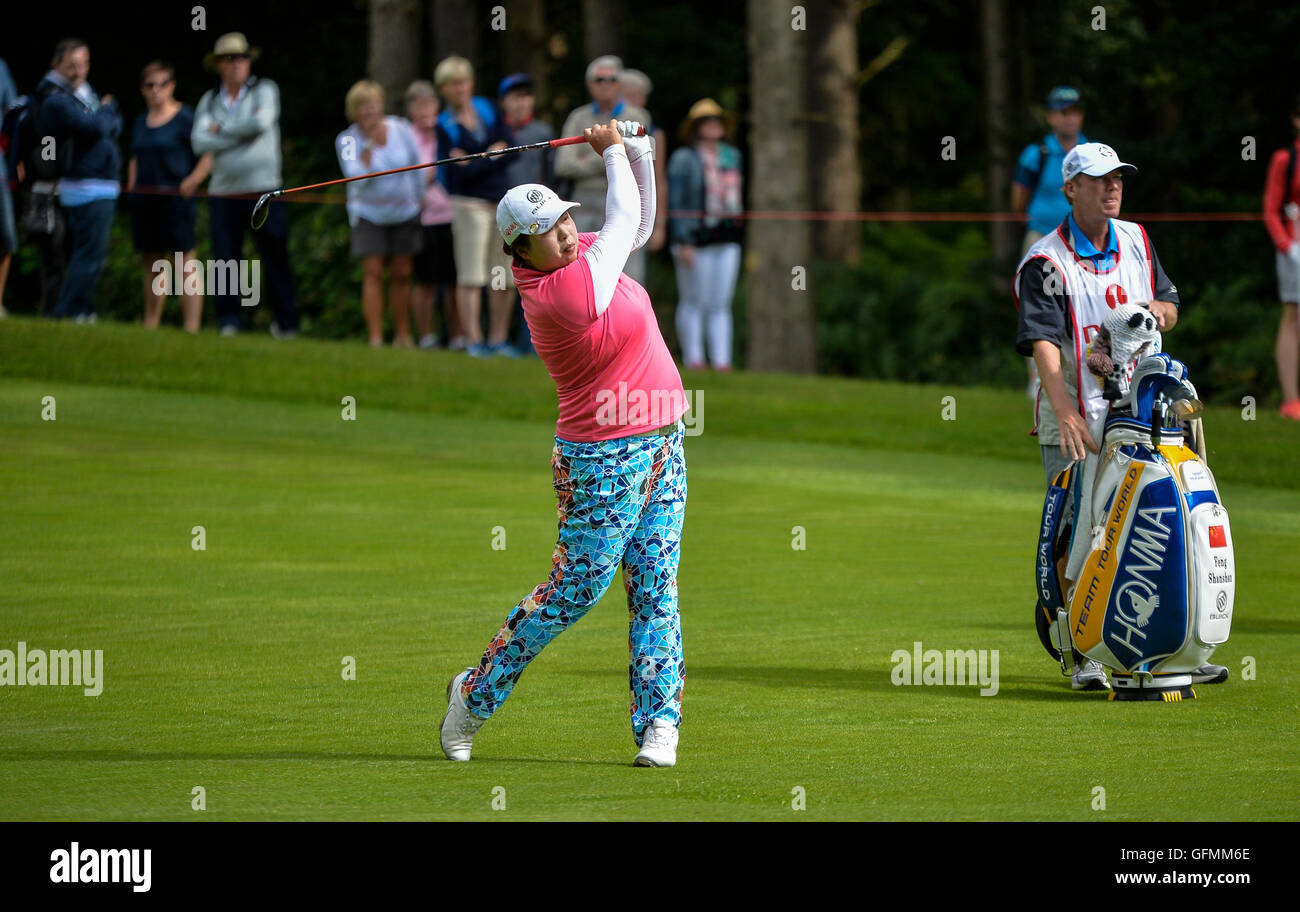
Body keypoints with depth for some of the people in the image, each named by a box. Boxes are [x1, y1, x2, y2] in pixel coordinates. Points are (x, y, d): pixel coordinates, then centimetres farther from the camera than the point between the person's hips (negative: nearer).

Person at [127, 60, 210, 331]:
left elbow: (208, 156, -6)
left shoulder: (185, 118, -4)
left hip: (175, 199, -7)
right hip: (145, 201, 7)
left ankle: (192, 326, -13)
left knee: (185, 262, -10)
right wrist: (132, 184, 13)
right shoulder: (141, 121, 16)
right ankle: (150, 324, 17)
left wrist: (192, 181, -16)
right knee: (152, 264, 12)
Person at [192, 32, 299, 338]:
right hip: (224, 192, 2)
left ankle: (287, 323, 9)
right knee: (226, 260, -1)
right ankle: (229, 322, 5)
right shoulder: (209, 100, 12)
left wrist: (222, 129, -5)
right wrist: (242, 134, -9)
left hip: (264, 189, -2)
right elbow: (200, 142, -3)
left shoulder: (264, 91, 5)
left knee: (275, 259, 0)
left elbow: (261, 122, -16)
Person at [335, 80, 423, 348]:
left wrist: (419, 198, 13)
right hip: (368, 213, -2)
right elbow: (356, 177, -25)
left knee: (402, 274, 3)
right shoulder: (348, 140, -11)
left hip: (404, 213, 2)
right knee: (373, 273, -10)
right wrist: (368, 146, -33)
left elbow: (416, 167, 8)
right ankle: (375, 337, -9)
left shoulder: (400, 130, -5)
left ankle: (403, 335, 12)